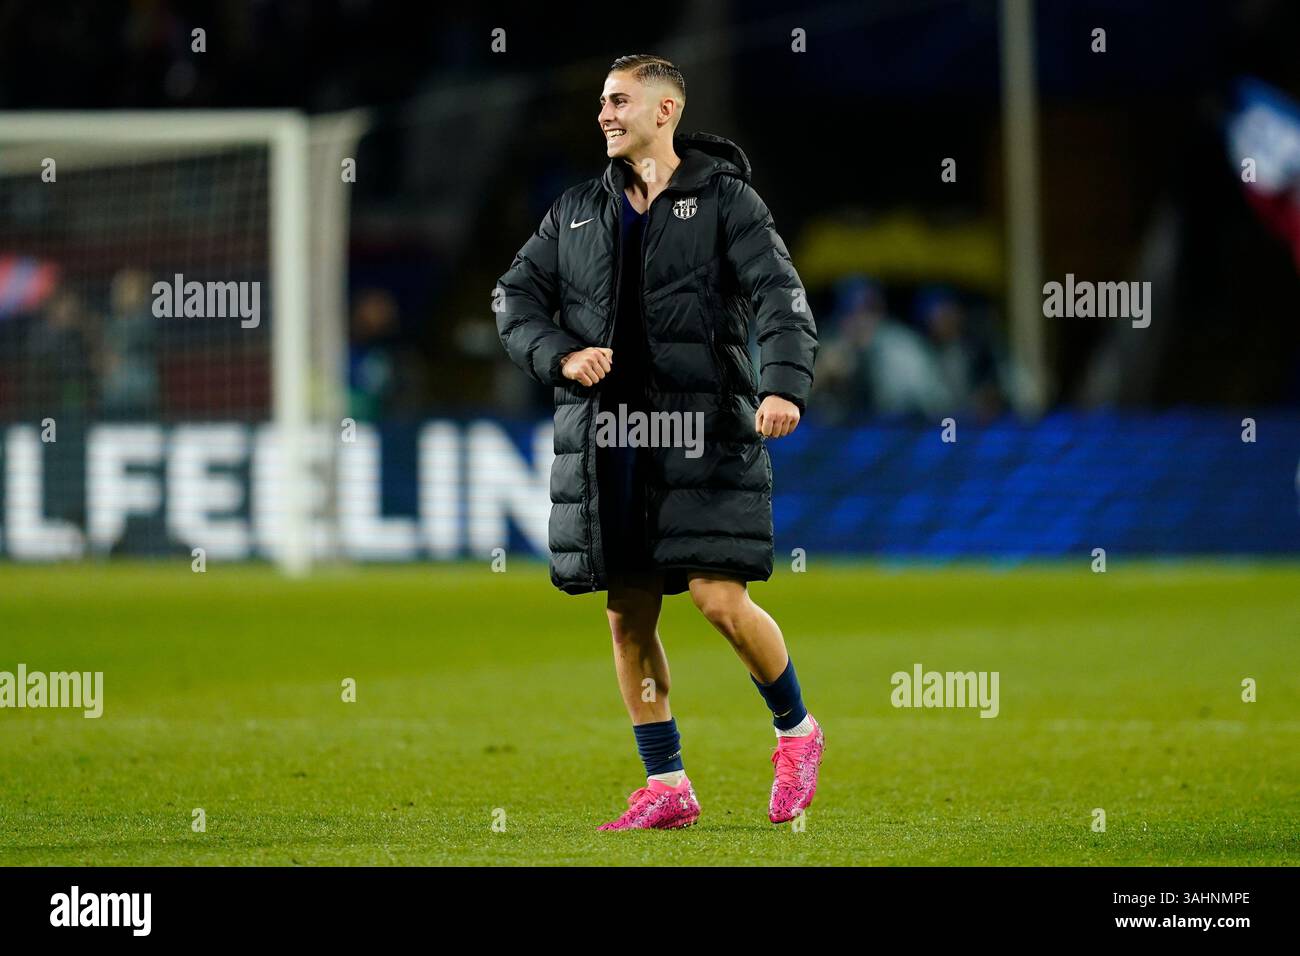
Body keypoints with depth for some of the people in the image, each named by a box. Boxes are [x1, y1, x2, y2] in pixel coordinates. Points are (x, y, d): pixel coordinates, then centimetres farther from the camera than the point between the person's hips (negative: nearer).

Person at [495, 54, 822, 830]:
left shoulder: (726, 202, 0)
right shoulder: (578, 212, 15)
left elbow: (780, 299, -10)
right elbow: (516, 297, 16)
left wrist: (785, 385, -28)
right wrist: (560, 355, -5)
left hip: (705, 436, -5)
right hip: (605, 440, 5)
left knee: (721, 600, -12)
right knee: (628, 617, 5)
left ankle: (796, 730, 13)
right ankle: (667, 787, 13)